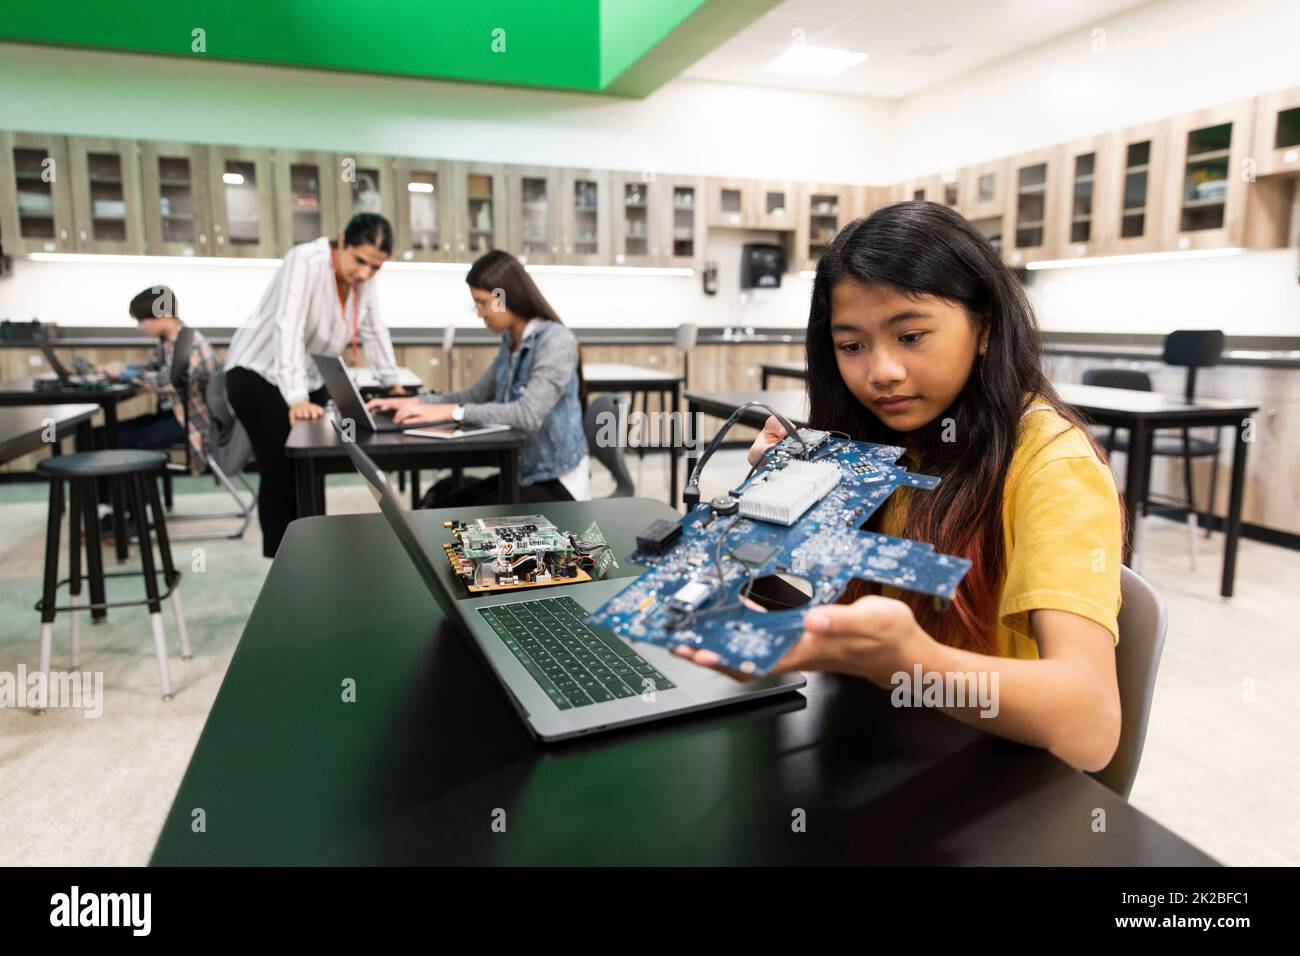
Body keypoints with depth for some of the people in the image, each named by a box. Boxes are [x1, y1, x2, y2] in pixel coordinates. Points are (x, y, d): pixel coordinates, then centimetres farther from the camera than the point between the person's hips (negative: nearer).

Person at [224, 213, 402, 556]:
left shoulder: (364, 278, -3)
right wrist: (296, 399, -43)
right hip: (258, 374, -7)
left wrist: (393, 384, 5)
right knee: (281, 477, -10)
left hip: (310, 381, 7)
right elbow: (289, 327, -34)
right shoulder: (305, 261, -24)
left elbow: (375, 331, 7)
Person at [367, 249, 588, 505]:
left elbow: (528, 415, -30)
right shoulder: (511, 341, 8)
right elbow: (477, 394, 14)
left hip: (557, 484, -8)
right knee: (439, 498, 0)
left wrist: (451, 412, -28)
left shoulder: (556, 340, -19)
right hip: (523, 475, 8)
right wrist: (417, 403, 1)